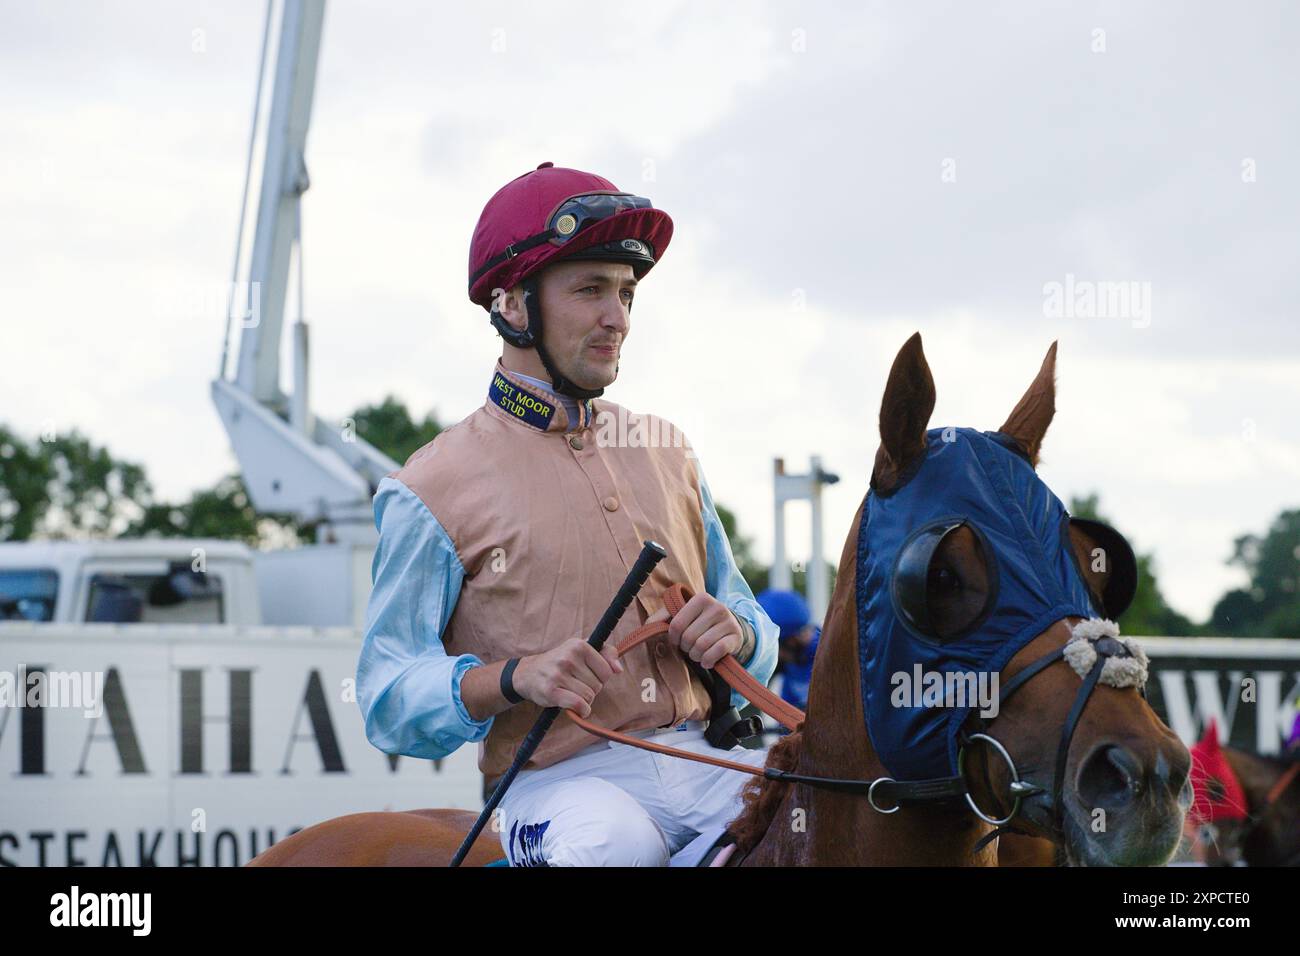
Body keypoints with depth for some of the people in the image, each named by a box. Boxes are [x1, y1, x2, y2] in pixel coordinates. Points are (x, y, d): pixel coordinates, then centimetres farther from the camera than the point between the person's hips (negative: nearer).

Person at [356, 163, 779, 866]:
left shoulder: (667, 452, 19)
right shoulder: (432, 491, 3)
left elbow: (755, 631, 23)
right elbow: (388, 702, -1)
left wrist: (734, 634, -2)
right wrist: (516, 676, -20)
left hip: (704, 758, 5)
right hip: (559, 779, -5)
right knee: (613, 842, -40)